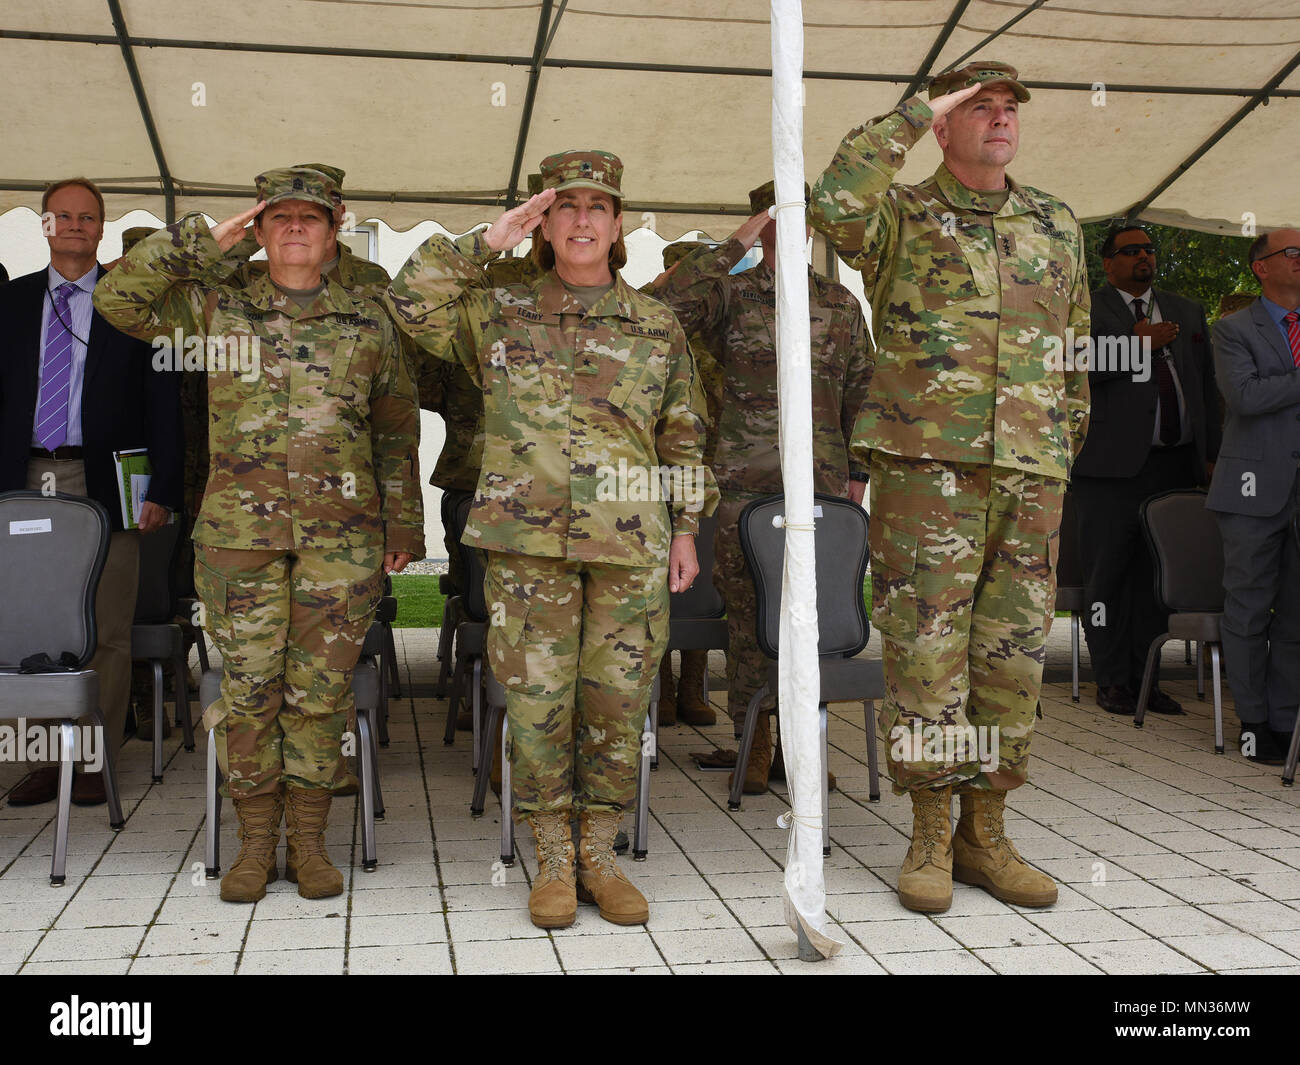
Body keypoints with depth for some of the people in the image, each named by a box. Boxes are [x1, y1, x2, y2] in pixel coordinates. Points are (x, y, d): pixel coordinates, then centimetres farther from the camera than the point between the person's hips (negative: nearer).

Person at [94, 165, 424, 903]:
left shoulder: (368, 323, 8)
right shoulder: (218, 309, 8)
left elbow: (397, 433, 11)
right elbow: (119, 299, -1)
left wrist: (403, 526, 7)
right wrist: (202, 241, -3)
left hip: (342, 535, 0)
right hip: (241, 530, 0)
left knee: (321, 688, 3)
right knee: (248, 685, 2)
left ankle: (309, 840, 14)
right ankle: (256, 842, 15)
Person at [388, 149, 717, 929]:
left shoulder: (659, 326, 12)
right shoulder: (500, 316, 10)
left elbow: (683, 437, 15)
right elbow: (412, 299, 0)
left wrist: (686, 530, 10)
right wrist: (487, 243, -1)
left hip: (631, 543, 1)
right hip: (528, 540, -1)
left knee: (617, 702, 4)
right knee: (537, 701, 2)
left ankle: (601, 856, 19)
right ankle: (553, 862, 15)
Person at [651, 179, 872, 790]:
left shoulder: (841, 304, 13)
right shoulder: (730, 293, 4)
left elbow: (861, 391, 16)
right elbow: (666, 304, -16)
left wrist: (858, 471, 10)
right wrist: (733, 247, -14)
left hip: (822, 483, 2)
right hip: (745, 482, -2)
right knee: (748, 608, 0)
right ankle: (754, 743, 11)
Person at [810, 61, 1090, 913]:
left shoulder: (1056, 226, 16)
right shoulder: (901, 218, 2)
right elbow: (836, 203, -22)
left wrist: (1062, 454, 18)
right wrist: (917, 114, -13)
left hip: (1029, 475, 4)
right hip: (925, 466, -4)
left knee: (1011, 654, 6)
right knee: (925, 651, -3)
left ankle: (985, 833, 17)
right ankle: (931, 837, 9)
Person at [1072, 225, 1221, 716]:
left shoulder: (1187, 312, 20)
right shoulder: (1084, 308, 4)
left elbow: (1207, 386, 18)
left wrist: (1211, 454, 10)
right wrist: (1137, 344, -13)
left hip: (1175, 464, 4)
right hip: (1111, 465, -4)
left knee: (1156, 576, 7)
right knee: (1108, 574, 0)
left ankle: (1146, 680, 15)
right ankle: (1112, 681, 10)